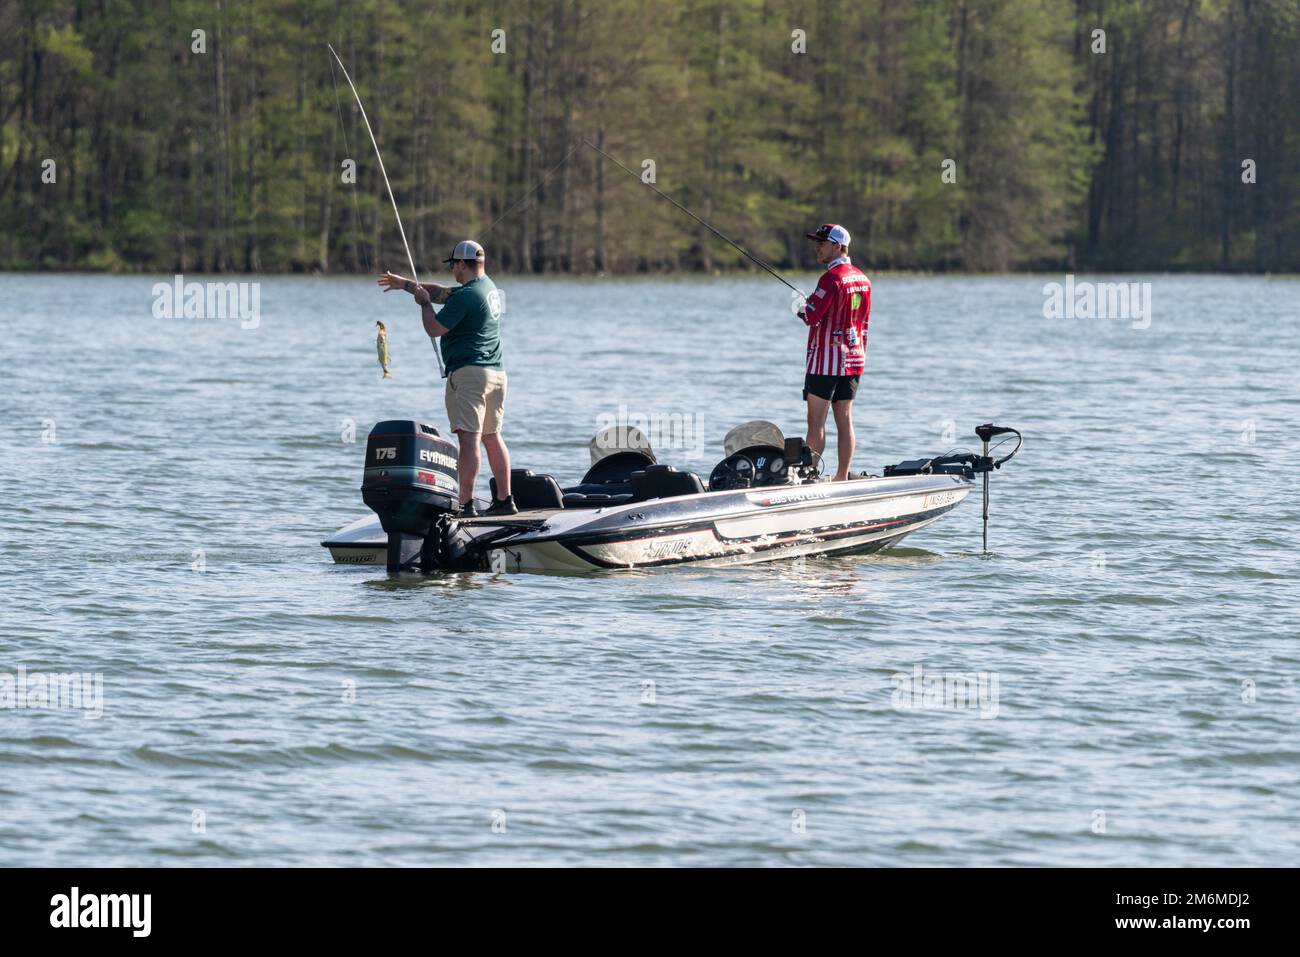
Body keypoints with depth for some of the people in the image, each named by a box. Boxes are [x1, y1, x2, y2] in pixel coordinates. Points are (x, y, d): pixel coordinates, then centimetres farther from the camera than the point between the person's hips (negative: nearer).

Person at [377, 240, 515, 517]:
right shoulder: (488, 286, 14)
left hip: (468, 372, -9)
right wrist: (405, 284, 28)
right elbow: (442, 293, 25)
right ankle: (505, 500, 14)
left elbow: (434, 329, -11)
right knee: (492, 436, 14)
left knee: (469, 438, -12)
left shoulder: (465, 296, -15)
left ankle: (466, 503, -17)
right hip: (496, 372, 9)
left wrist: (424, 303, 6)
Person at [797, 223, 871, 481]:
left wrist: (800, 307, 2)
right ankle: (842, 477, 6)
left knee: (816, 421, -4)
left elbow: (811, 316, -20)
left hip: (826, 360, -8)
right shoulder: (862, 279, 11)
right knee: (844, 419, 7)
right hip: (853, 361, 8)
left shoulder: (831, 279, -16)